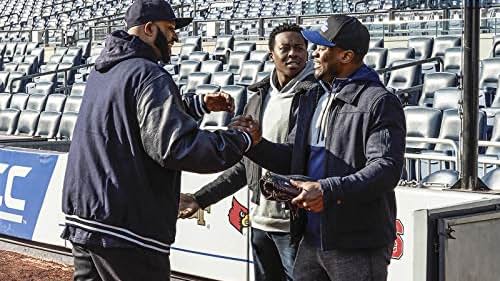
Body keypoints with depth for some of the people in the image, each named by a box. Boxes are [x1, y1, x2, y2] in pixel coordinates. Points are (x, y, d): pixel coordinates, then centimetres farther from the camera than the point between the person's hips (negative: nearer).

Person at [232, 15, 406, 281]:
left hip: (358, 247, -7)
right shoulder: (312, 99, 15)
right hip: (312, 240, 7)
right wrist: (257, 144, -4)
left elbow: (386, 169, -20)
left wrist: (328, 191, -28)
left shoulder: (380, 102, -10)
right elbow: (291, 159, 15)